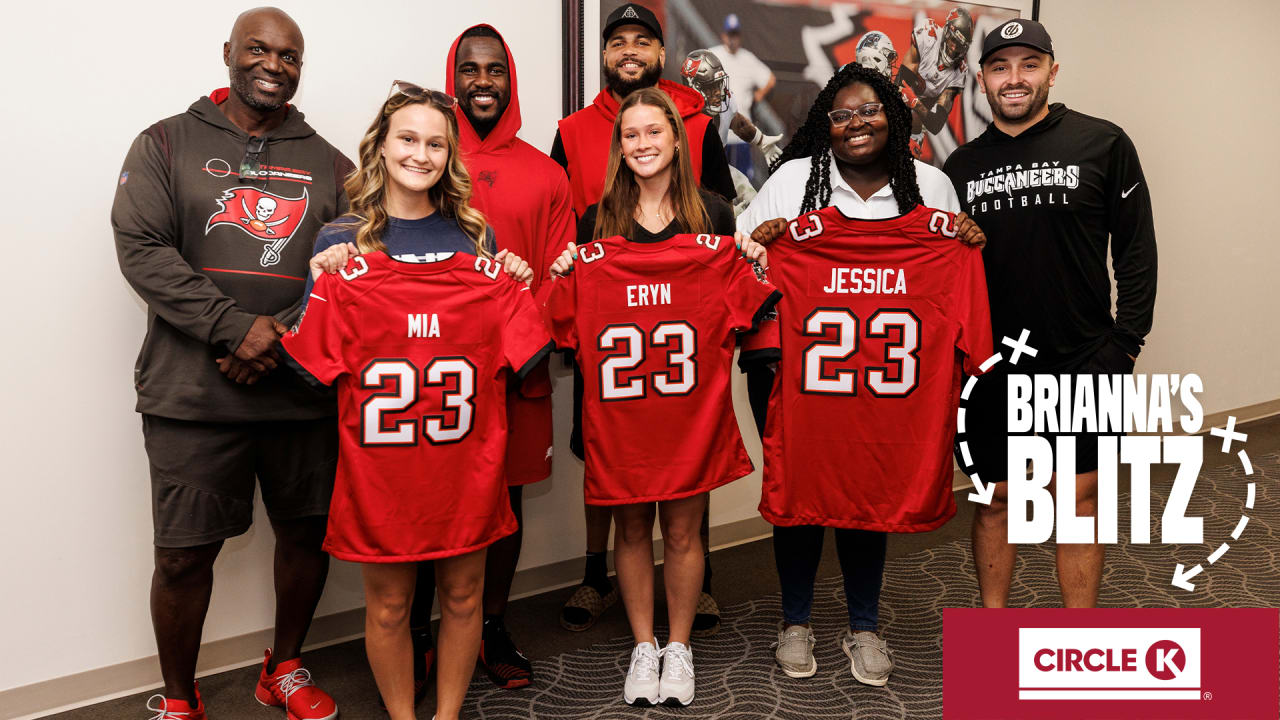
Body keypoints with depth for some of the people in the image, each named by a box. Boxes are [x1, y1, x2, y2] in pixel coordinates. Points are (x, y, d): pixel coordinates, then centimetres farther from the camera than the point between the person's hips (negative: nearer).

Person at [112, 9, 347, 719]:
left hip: (304, 388, 3)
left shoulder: (328, 163, 12)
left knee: (308, 533, 10)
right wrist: (233, 327, -15)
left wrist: (289, 338, -10)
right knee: (185, 552, 1)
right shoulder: (167, 143, 7)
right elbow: (141, 249, -5)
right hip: (193, 392, -2)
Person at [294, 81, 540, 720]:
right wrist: (321, 284, -16)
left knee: (463, 594, 12)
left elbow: (515, 358, 8)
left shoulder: (474, 236, 6)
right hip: (378, 459, -2)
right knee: (389, 602, 10)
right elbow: (312, 366, -5)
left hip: (465, 456, 2)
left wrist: (517, 290, -7)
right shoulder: (343, 240, 0)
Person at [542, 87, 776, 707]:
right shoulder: (595, 221, 6)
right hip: (616, 406, 1)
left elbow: (735, 311, 9)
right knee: (631, 527, 10)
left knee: (682, 528, 8)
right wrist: (562, 276, -9)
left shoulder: (713, 214, 5)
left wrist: (756, 270, -8)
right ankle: (643, 647, 27)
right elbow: (573, 324, 9)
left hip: (691, 405, 0)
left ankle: (679, 647, 26)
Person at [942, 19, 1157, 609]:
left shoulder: (1102, 144, 0)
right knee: (994, 500, 11)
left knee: (1079, 501, 5)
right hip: (989, 364, 2)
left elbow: (1136, 250, 0)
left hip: (1080, 362, -2)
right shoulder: (962, 166, 7)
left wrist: (1125, 344, -7)